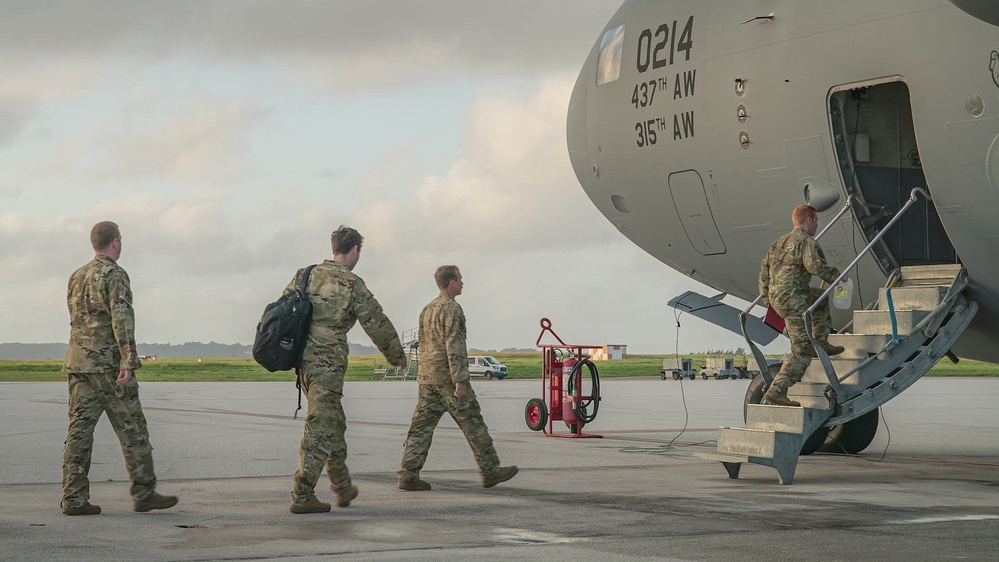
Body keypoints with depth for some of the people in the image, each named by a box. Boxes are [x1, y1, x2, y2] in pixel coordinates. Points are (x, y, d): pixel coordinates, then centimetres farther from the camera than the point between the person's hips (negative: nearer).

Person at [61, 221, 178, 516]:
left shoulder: (76, 277, 15)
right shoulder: (114, 274, -9)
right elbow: (122, 318, -18)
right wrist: (129, 362, -23)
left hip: (77, 361, 7)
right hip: (108, 363, -7)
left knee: (80, 429, 4)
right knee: (132, 430, 1)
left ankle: (74, 499, 0)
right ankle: (144, 493, 4)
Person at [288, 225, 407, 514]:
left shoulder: (306, 274, 9)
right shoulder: (352, 284, -9)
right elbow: (377, 324, -3)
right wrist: (397, 356, 12)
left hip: (302, 358, 7)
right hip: (327, 363, -7)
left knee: (334, 423, 20)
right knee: (320, 430, -5)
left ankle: (343, 488, 29)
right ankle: (302, 496, -8)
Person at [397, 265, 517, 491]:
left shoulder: (428, 309, 16)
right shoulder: (452, 309, -12)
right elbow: (454, 346, -19)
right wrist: (460, 380, -21)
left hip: (426, 377, 8)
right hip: (448, 377, -8)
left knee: (422, 426, 3)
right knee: (473, 424, 1)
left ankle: (408, 475, -4)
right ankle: (490, 471, 8)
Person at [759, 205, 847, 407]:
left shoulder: (780, 242, 20)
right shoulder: (807, 241, -6)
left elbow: (764, 267, 22)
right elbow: (815, 265, -23)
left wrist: (766, 296, 26)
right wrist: (837, 276, -10)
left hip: (776, 297, 9)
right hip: (792, 298, -9)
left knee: (821, 298, 32)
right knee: (802, 351, -6)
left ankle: (820, 342, 26)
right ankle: (776, 392, -13)